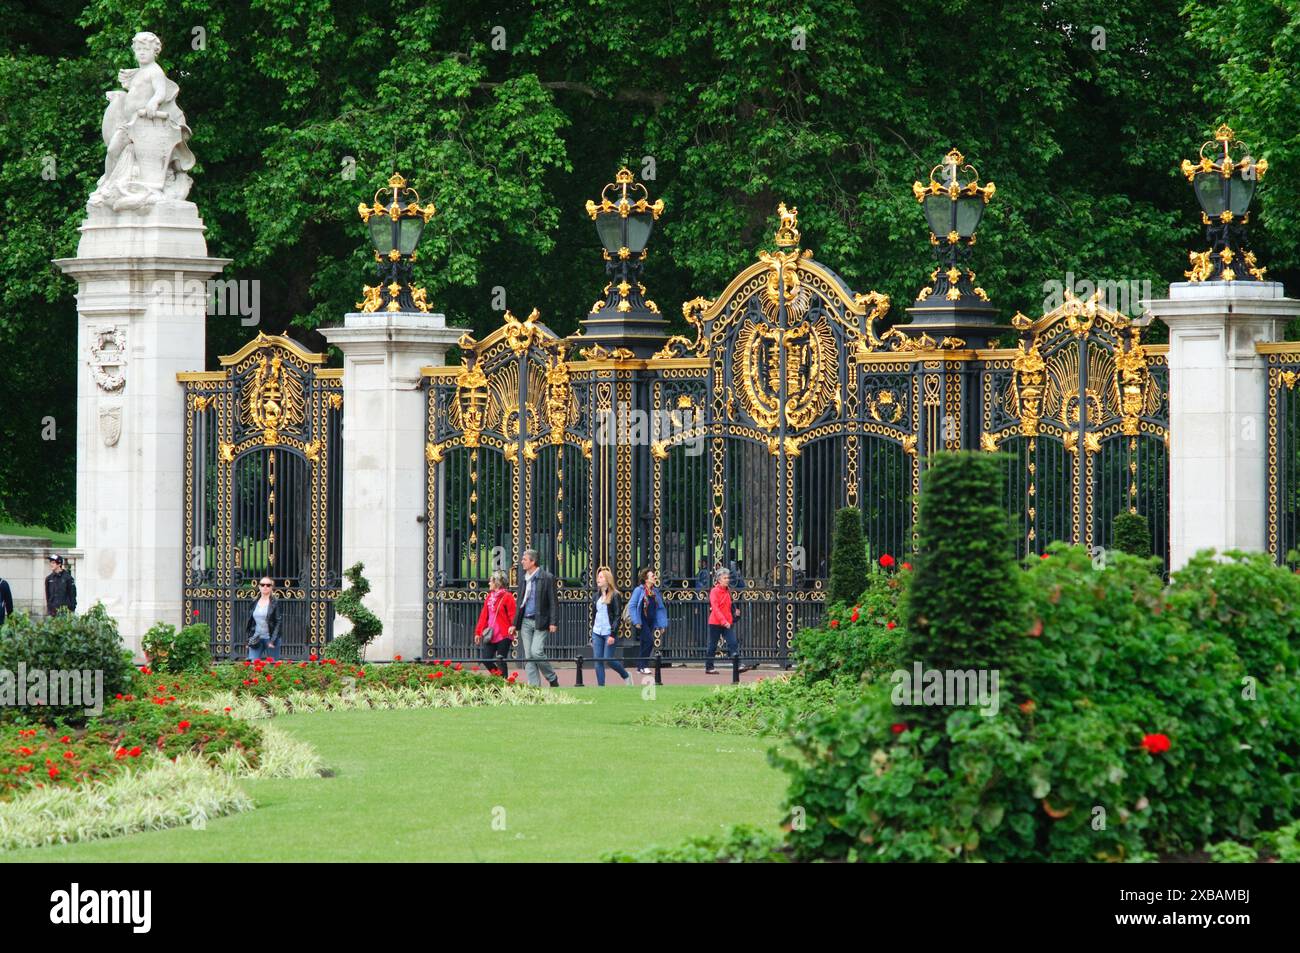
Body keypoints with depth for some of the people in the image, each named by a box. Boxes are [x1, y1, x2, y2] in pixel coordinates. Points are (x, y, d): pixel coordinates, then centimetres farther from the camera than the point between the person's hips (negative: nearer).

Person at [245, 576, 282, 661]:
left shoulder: (275, 602, -3)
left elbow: (278, 622, -7)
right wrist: (248, 639, 8)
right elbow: (249, 622, 15)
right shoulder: (255, 603, 10)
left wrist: (273, 641, -14)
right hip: (256, 639, 4)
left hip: (270, 638, -3)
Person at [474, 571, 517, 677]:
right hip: (490, 636, 7)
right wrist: (478, 632, 13)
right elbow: (483, 616, 15)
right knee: (486, 660, 3)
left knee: (500, 661, -4)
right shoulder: (489, 596, 13)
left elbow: (512, 616, -9)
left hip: (503, 636, -7)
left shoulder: (507, 597, -7)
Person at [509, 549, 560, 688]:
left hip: (540, 622, -6)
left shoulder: (547, 578, -6)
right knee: (527, 656, 1)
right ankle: (534, 686, 4)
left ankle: (552, 680, 3)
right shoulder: (525, 578, 13)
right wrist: (515, 624, 15)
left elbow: (553, 602, -7)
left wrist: (552, 622, -13)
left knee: (536, 652, -16)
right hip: (526, 622, 6)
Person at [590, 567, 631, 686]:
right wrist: (592, 636, 16)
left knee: (609, 659, -7)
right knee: (597, 661, -1)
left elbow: (617, 616, -10)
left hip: (609, 633, -6)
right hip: (597, 633, 6)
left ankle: (626, 676, 19)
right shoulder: (597, 596, 13)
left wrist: (612, 634, -18)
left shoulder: (615, 596, -6)